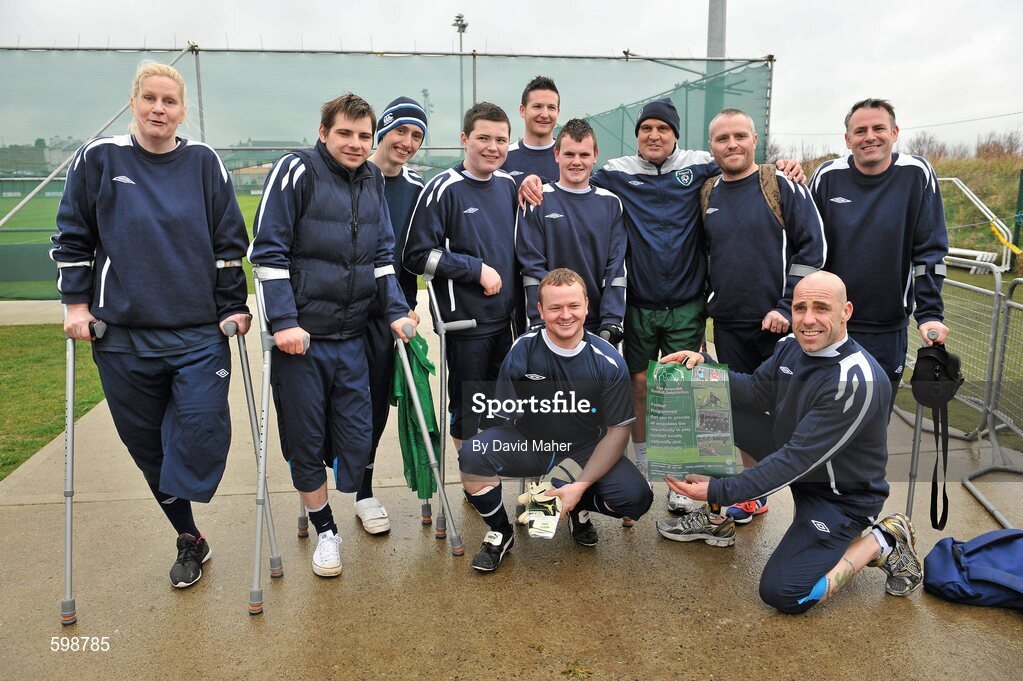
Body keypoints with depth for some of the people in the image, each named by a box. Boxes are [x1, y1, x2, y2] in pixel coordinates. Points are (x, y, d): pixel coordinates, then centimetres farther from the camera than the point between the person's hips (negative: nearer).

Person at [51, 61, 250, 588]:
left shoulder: (203, 163, 3)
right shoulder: (98, 159, 4)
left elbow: (230, 242, 6)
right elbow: (71, 238, 11)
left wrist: (233, 307, 3)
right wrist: (76, 302, 4)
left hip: (200, 332, -1)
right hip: (123, 334, 1)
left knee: (202, 429, -13)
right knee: (148, 445, 9)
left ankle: (189, 537, 12)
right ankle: (189, 539, 26)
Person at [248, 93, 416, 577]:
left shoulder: (372, 181, 10)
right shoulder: (296, 171, -7)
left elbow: (383, 255, 13)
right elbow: (268, 251, -11)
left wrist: (396, 310, 2)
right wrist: (283, 322, -17)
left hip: (351, 337, 4)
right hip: (299, 335, -4)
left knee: (357, 437, 6)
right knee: (305, 440, 7)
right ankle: (324, 529, 27)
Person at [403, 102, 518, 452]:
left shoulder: (508, 184, 7)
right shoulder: (444, 188, -12)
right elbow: (418, 255, -14)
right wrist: (477, 269, -16)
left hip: (503, 318, 6)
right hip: (464, 321, -6)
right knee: (466, 409, 7)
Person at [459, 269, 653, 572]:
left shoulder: (608, 361, -13)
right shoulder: (523, 349, -13)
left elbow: (618, 431, -9)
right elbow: (506, 415, -6)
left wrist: (581, 485, -17)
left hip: (586, 449, 1)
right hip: (529, 443, 0)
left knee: (636, 498, -22)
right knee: (472, 453, -28)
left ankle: (581, 507, 15)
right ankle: (500, 533, 1)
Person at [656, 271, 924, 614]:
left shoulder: (856, 380, -31)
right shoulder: (792, 346, -8)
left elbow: (797, 459, -31)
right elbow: (757, 391, 2)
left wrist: (720, 491, -31)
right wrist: (705, 365, -15)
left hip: (841, 495, -7)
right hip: (794, 455, 8)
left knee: (782, 594, -17)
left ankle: (881, 542, 4)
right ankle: (716, 521, 11)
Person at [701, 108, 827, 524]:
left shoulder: (783, 186, -5)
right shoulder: (707, 196, 9)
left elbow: (812, 248, -8)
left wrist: (787, 308, -14)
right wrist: (704, 303, 11)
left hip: (781, 323, -4)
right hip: (729, 327, 4)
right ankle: (754, 493, 26)